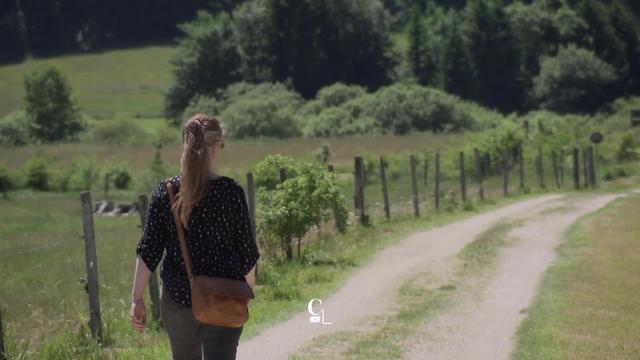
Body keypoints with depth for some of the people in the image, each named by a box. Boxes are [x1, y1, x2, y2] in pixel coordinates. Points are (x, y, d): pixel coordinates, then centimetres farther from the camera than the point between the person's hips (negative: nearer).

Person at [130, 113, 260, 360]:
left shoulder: (164, 193, -4)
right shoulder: (231, 191, -9)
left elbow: (149, 251, -5)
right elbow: (247, 249, -2)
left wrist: (137, 298, -1)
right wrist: (249, 287, 15)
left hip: (177, 299, 3)